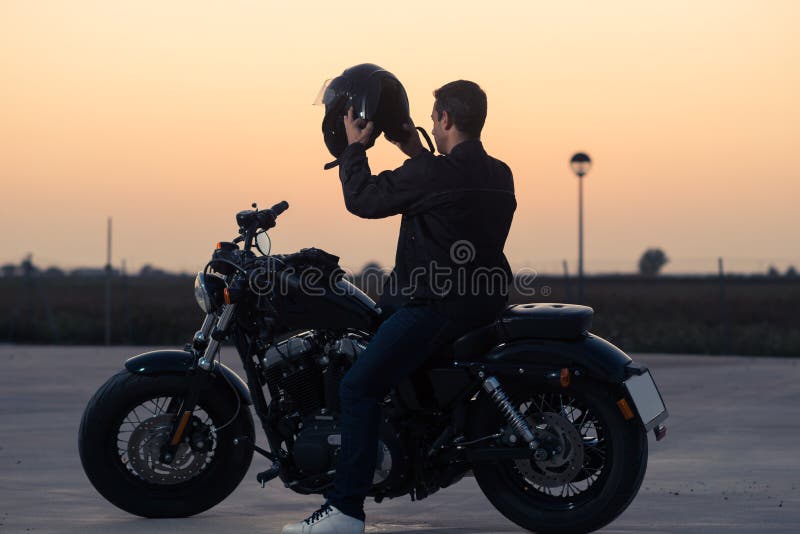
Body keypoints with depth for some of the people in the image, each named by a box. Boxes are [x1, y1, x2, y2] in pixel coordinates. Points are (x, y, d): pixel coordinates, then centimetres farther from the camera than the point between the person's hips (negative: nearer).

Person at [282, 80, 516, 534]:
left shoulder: (432, 173, -17)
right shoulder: (500, 176, 10)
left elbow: (364, 199, -9)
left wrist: (354, 147, 5)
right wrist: (418, 155, 27)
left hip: (437, 304, -10)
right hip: (484, 303, 10)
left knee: (359, 388, -10)